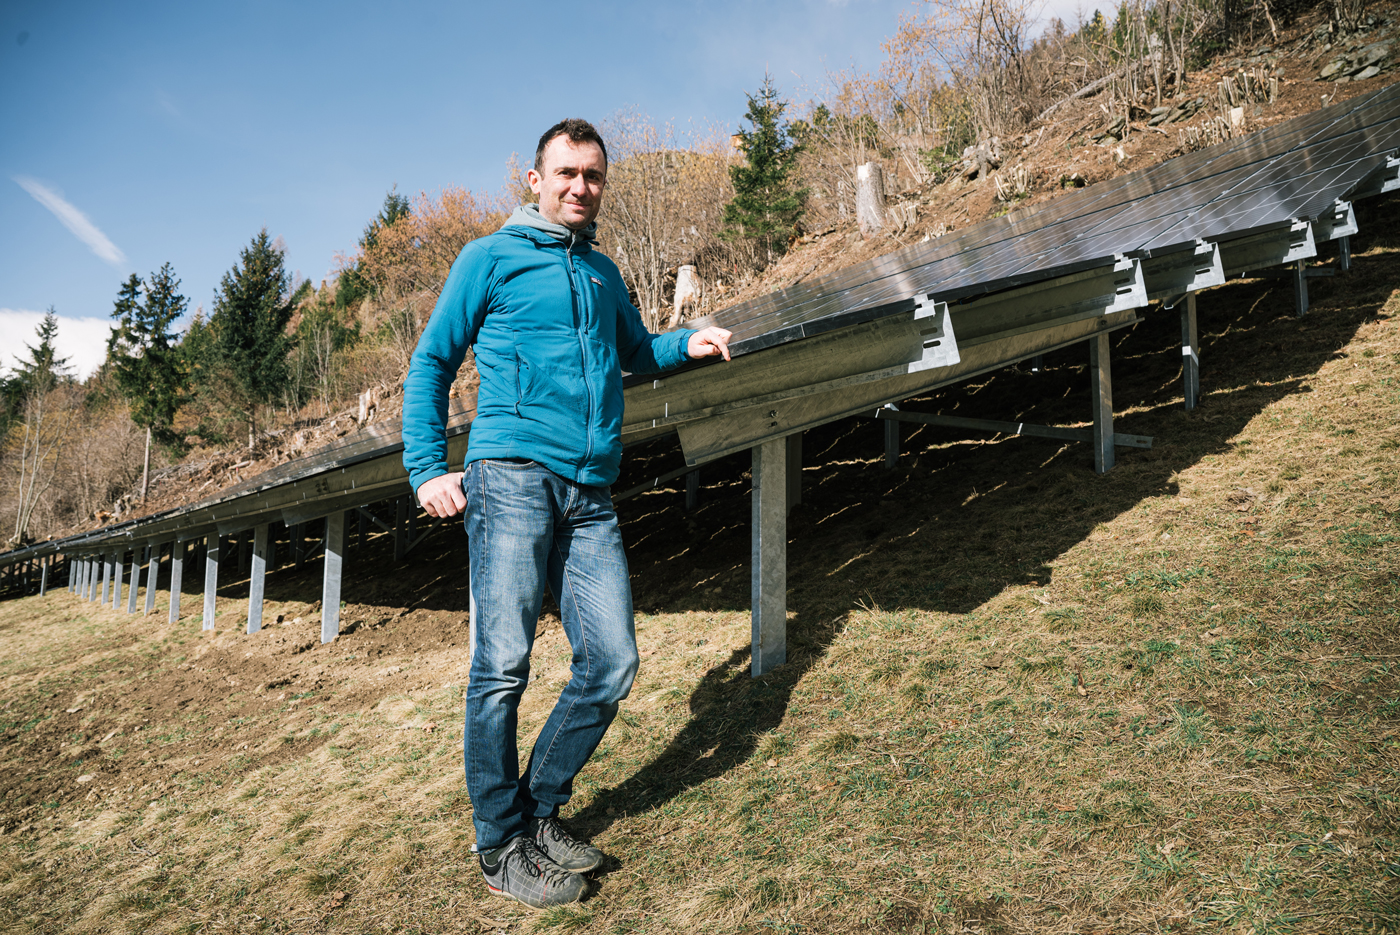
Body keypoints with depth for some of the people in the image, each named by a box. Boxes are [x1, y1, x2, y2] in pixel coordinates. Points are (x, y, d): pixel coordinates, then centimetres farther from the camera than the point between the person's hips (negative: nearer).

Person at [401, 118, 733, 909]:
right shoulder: (492, 258, 8)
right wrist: (427, 467, -3)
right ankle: (502, 844, 9)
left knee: (611, 665, -1)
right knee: (504, 665, -6)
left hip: (592, 494, 5)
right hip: (513, 477, -5)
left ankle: (540, 808, 19)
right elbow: (432, 363, 8)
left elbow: (637, 352, 36)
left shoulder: (604, 272, 23)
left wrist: (689, 342, 15)